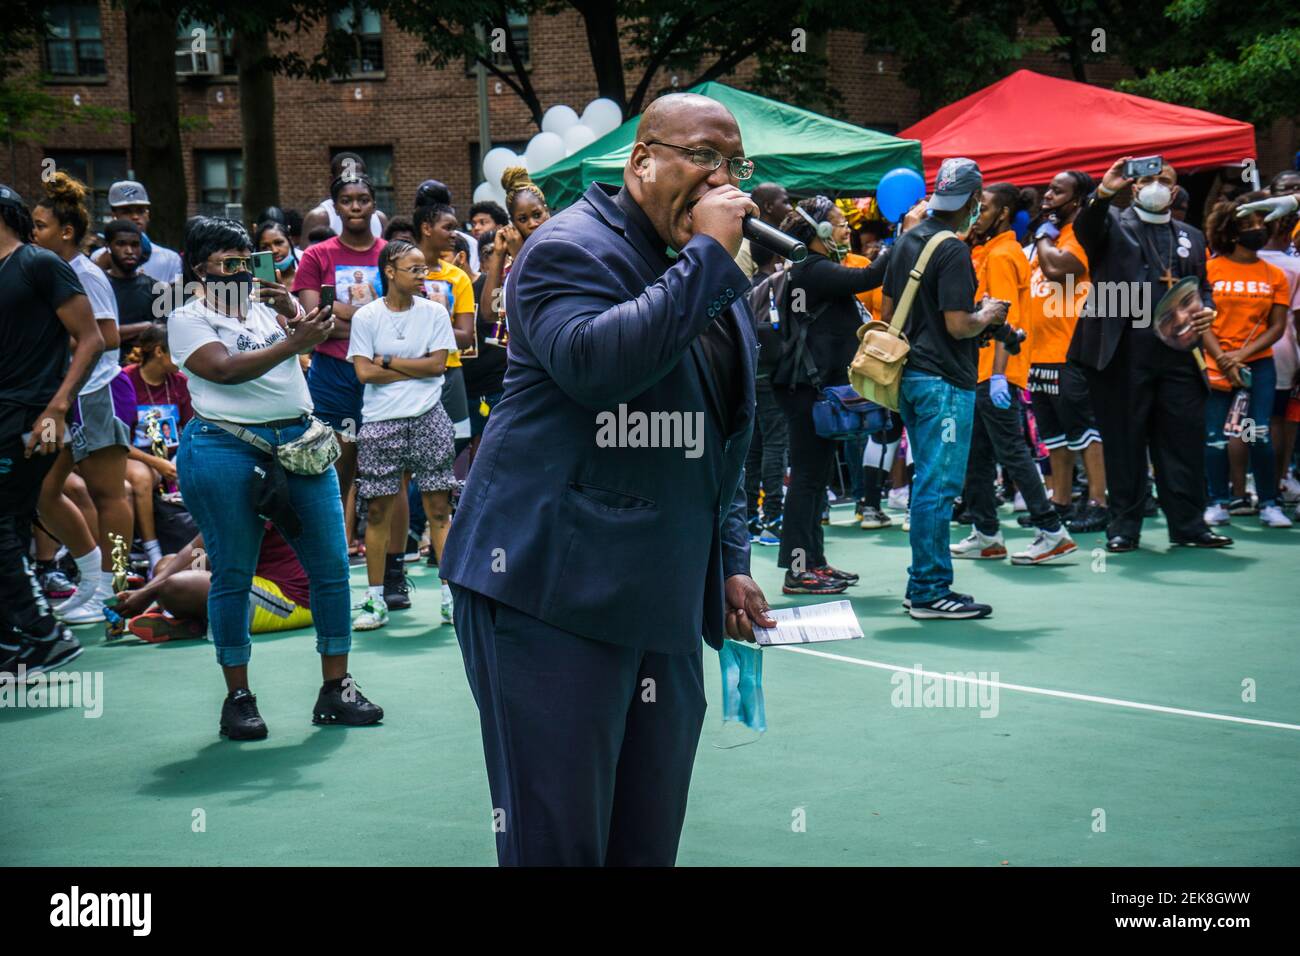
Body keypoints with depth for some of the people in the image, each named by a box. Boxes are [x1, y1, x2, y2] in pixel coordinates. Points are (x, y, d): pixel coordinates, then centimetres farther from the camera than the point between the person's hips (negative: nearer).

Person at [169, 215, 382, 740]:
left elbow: (317, 333, 8)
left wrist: (291, 307, -9)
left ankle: (336, 687, 10)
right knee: (232, 575, 1)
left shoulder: (265, 308, 18)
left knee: (331, 566, 1)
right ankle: (238, 697, 11)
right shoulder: (188, 319, 1)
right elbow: (224, 368, -15)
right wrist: (293, 343, -21)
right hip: (226, 449, -5)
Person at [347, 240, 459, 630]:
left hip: (428, 418, 1)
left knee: (439, 506, 0)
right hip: (380, 422, -1)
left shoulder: (434, 312, 5)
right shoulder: (366, 317, 0)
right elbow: (364, 372, -7)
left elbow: (437, 363, -4)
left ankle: (450, 596, 5)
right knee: (378, 509, 2)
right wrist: (416, 367, -5)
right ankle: (375, 600, 10)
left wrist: (388, 361, -5)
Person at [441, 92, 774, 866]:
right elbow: (592, 360, -29)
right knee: (558, 839, -5)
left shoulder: (717, 282, 19)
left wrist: (731, 562, 19)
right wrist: (706, 255, -21)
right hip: (552, 591, -8)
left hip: (663, 602, 8)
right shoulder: (573, 248, -8)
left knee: (648, 839, 11)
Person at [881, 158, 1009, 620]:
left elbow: (886, 311, 17)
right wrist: (988, 316, -2)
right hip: (943, 379, -9)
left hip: (910, 374, 9)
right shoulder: (953, 251, -16)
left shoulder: (907, 240, 11)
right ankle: (930, 591, -3)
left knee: (927, 482, 15)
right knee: (938, 486, -5)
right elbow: (958, 324, -20)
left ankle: (924, 584, 20)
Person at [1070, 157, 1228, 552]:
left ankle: (1188, 524, 12)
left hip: (1178, 353, 4)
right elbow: (1085, 227, -15)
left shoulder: (1191, 236, 20)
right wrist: (1103, 192, -33)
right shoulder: (1114, 223, 7)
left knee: (1184, 440, 3)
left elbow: (1202, 287, 25)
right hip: (1123, 353, -4)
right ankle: (1124, 526, 10)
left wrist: (1206, 310, 2)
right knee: (1125, 442, 2)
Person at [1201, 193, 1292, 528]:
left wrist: (1242, 354, -11)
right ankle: (1218, 503, 10)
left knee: (1260, 435, -5)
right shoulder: (1211, 268, -1)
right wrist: (1222, 359, -12)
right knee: (1215, 436, -1)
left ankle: (1269, 504, 5)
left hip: (1258, 363, 1)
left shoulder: (1275, 275, 5)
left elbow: (1277, 326, 2)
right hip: (1216, 364, -1)